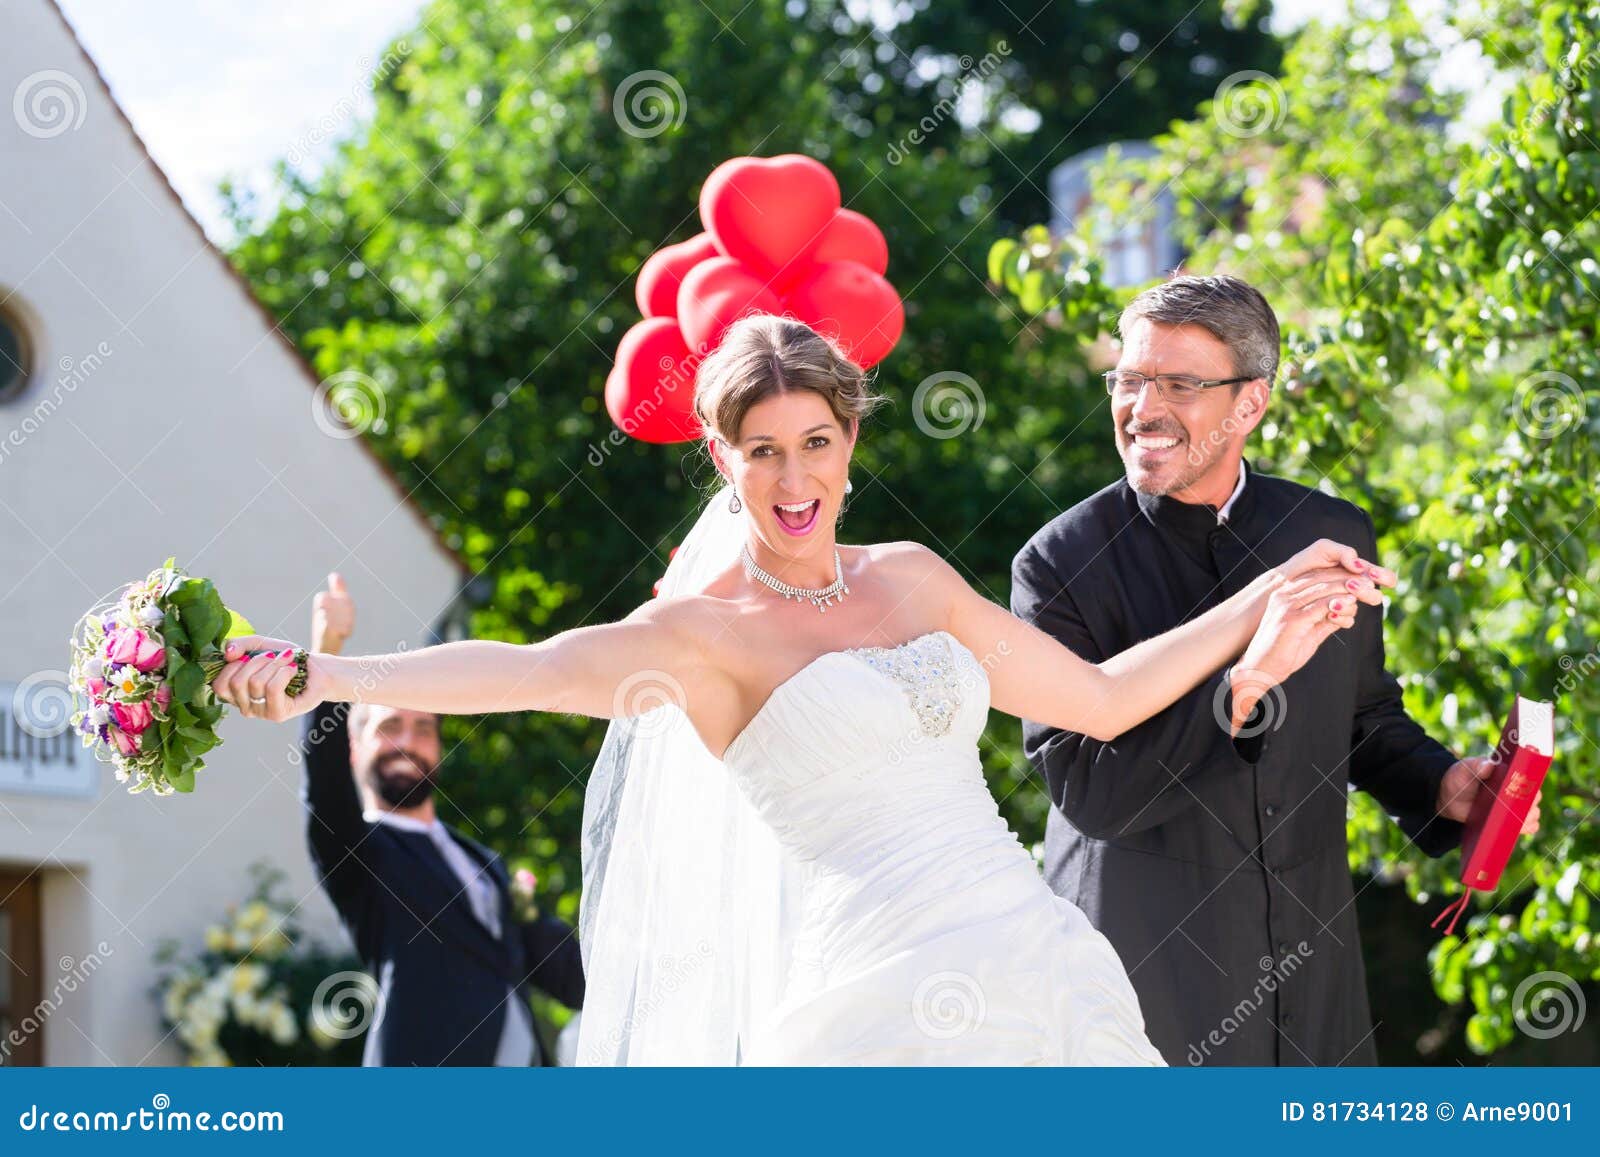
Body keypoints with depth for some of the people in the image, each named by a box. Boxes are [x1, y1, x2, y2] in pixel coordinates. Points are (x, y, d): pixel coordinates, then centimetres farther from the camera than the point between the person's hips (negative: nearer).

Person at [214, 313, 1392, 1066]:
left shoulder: (911, 578, 16)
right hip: (883, 1002, -5)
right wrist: (330, 677, -31)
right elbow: (534, 669, -16)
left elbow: (1102, 698, 23)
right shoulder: (701, 631, 1)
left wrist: (1261, 603, 20)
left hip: (1046, 967, 5)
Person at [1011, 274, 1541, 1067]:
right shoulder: (1060, 563, -10)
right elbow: (1088, 790, -17)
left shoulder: (1333, 535, 3)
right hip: (1143, 959, -4)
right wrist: (1236, 690, -29)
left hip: (1309, 959, 4)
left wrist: (1439, 786, -3)